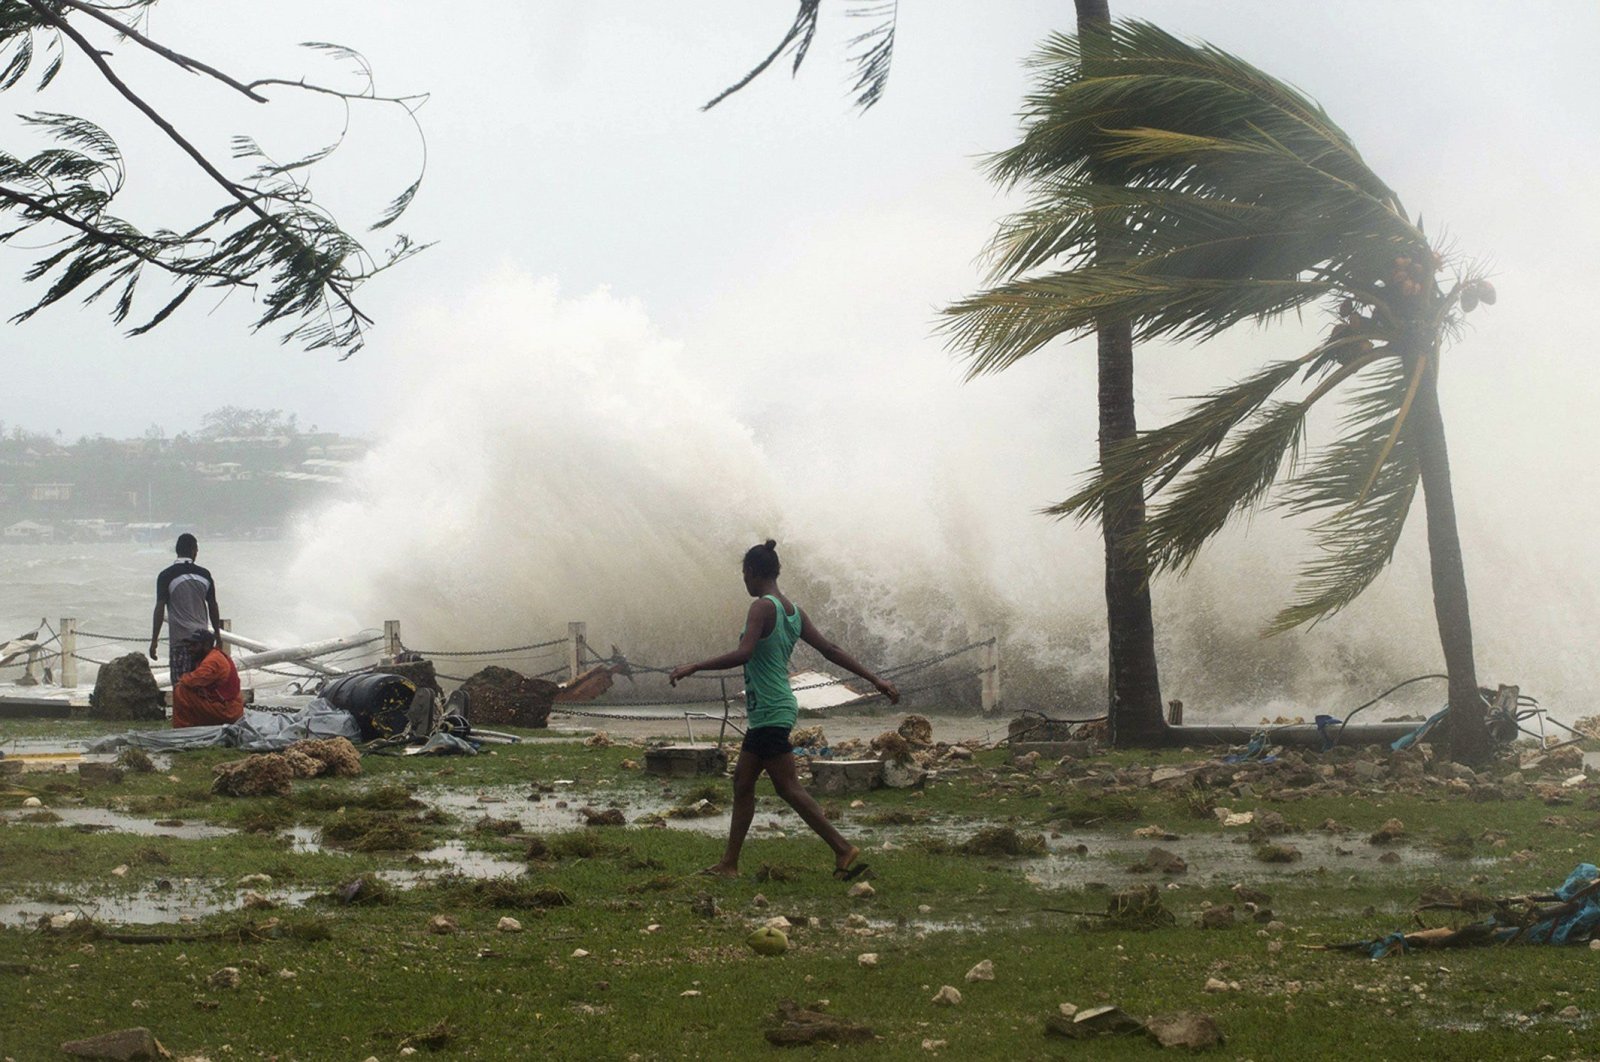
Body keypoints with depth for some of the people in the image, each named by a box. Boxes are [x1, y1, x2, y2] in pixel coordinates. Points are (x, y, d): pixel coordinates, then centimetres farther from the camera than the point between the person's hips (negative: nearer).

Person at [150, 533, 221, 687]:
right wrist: (217, 635, 20)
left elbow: (160, 609, -9)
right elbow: (213, 607, 10)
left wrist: (154, 641, -5)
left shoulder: (166, 576, -5)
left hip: (180, 639, -3)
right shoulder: (204, 575, 5)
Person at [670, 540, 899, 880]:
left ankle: (844, 849, -9)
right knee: (742, 782, 13)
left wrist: (693, 667, -21)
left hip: (769, 713, -9)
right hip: (767, 713, 9)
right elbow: (830, 650, 11)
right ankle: (729, 864, 17)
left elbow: (743, 654, -26)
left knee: (789, 788, -7)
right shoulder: (793, 611, 11)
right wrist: (875, 680, 15)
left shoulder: (763, 607, -15)